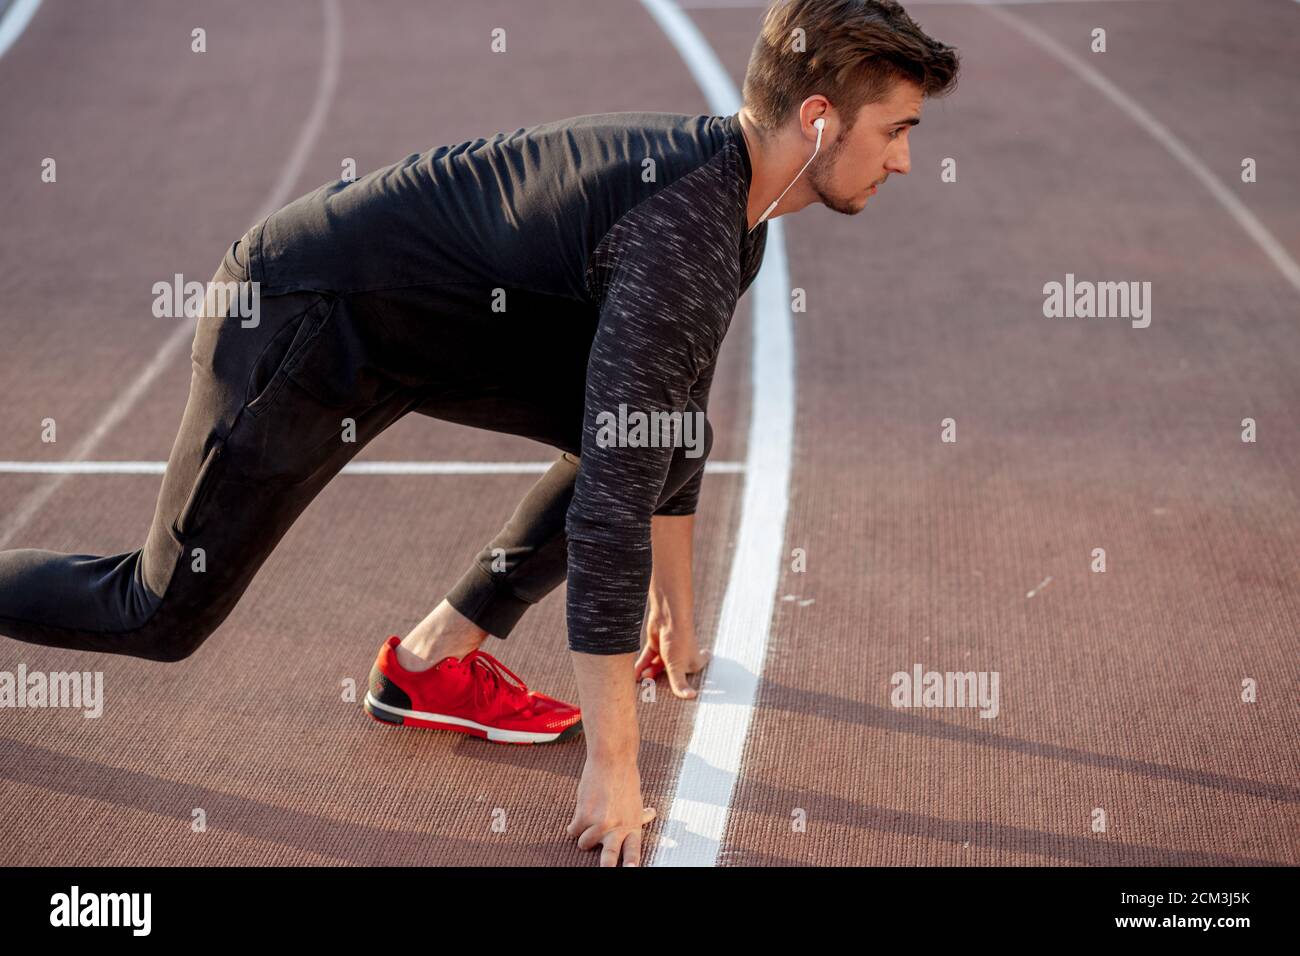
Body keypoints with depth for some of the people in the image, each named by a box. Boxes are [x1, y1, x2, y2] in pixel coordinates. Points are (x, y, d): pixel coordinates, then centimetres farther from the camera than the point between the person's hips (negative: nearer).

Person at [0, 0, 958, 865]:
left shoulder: (733, 195, 2)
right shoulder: (683, 233, -29)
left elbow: (674, 423, 16)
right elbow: (613, 498, -32)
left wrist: (675, 613, 23)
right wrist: (611, 766, -27)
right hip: (298, 320, -9)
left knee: (654, 424, 3)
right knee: (160, 615, 0)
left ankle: (436, 656, 7)